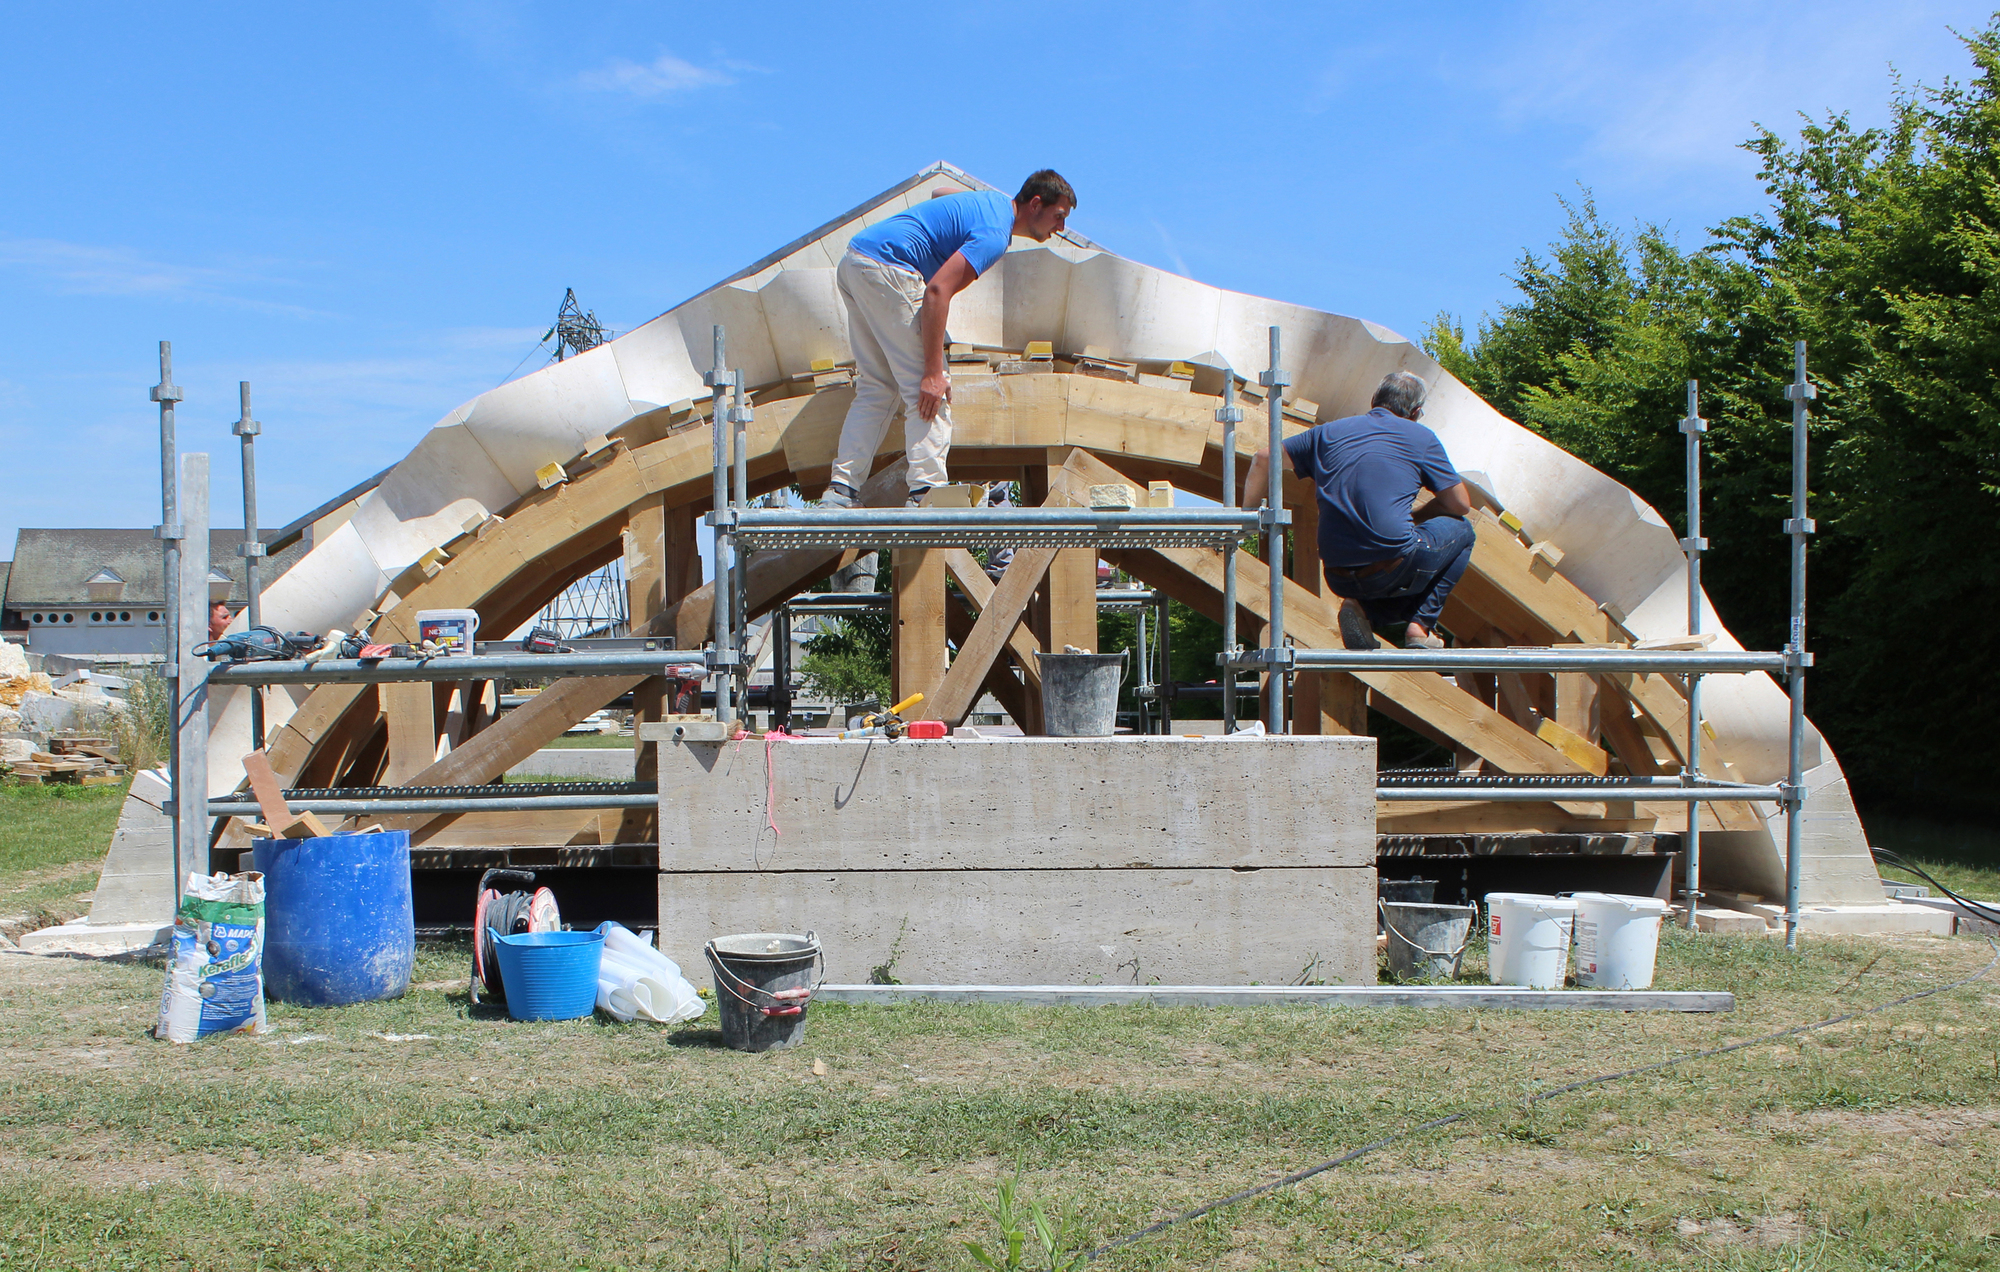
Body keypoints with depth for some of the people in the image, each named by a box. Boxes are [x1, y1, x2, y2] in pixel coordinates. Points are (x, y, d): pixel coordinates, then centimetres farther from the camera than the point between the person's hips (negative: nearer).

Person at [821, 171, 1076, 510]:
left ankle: (841, 490, 5)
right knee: (930, 393, -9)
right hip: (886, 270, -11)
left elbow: (941, 195, 42)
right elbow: (938, 290, -23)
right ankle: (925, 492, -17)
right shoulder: (994, 234, -13)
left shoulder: (994, 200, 19)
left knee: (876, 389, 10)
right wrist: (933, 372, -24)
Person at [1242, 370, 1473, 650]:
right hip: (1393, 569, -5)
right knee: (1460, 530, 25)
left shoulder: (1328, 431, 16)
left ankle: (1366, 610, 2)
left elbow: (1264, 459, 19)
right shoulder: (1421, 437, 6)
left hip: (1340, 581, 5)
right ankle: (1420, 625, 9)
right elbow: (1460, 504, 10)